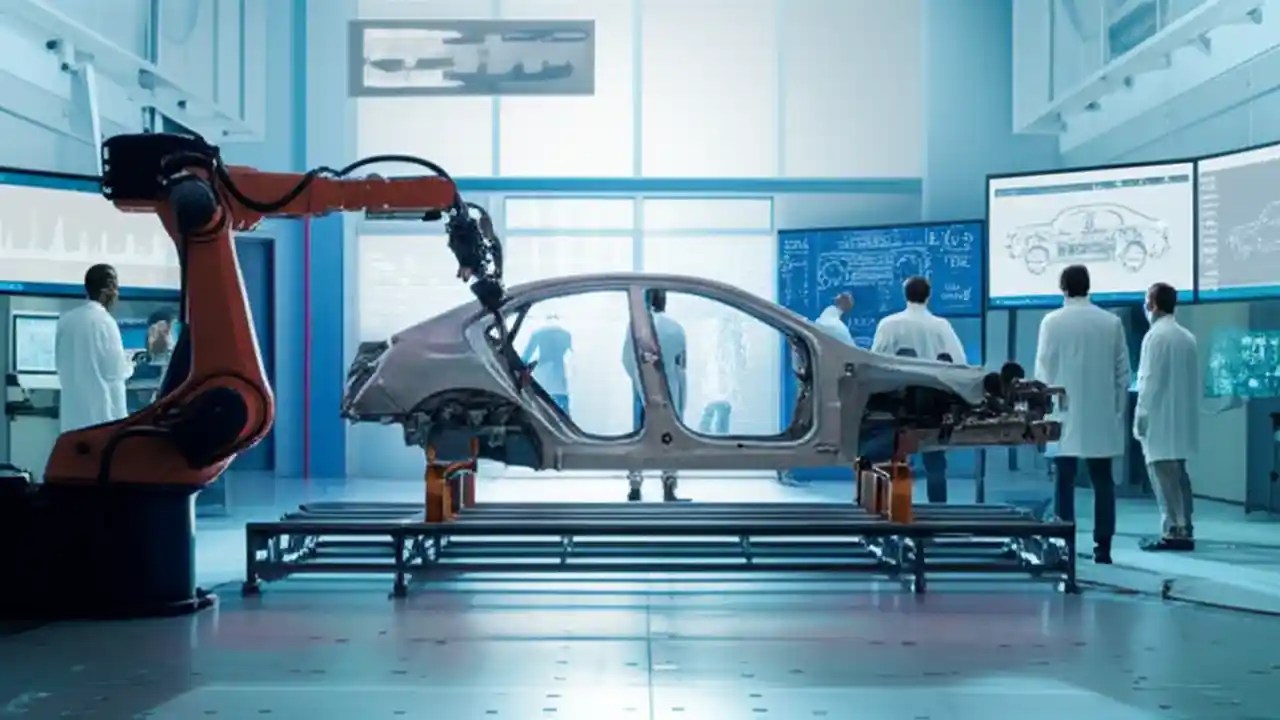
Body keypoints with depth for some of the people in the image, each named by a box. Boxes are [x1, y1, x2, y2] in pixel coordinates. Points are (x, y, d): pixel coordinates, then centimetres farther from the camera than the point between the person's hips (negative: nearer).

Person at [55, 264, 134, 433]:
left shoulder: (66, 320, 7)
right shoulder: (104, 321, -12)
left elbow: (60, 362, 17)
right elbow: (116, 372, -11)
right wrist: (129, 365, 8)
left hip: (73, 413, 6)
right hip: (100, 412, -6)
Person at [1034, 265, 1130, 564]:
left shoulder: (1052, 321, -5)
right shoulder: (1111, 322, 1)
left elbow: (1043, 369, -2)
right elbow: (1122, 371, 5)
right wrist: (1118, 409, 13)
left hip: (1066, 414, -2)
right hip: (1102, 415, 2)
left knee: (1065, 480, 2)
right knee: (1102, 482, 6)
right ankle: (1103, 548, 5)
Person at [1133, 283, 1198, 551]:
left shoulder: (1155, 336, -11)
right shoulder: (1187, 337, 11)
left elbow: (1149, 380, -14)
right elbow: (1194, 380, 12)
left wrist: (1140, 417, -9)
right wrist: (1190, 413, 17)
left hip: (1160, 418, -8)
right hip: (1181, 418, 8)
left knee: (1163, 474, -6)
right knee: (1177, 474, 11)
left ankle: (1173, 532, -8)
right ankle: (1184, 531, 12)